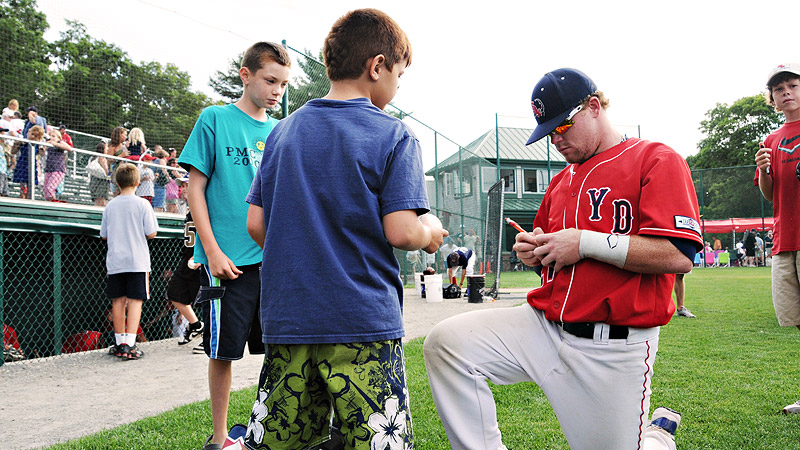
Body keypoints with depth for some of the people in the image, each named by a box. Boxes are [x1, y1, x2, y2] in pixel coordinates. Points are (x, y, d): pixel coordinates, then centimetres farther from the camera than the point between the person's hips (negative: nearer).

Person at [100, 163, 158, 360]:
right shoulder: (142, 204, -6)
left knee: (118, 301, 10)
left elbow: (104, 235, 10)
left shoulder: (110, 206, 4)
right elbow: (151, 234, -6)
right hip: (137, 261, -3)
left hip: (115, 261, 4)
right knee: (135, 300, -3)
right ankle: (129, 344, -11)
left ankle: (120, 342, 17)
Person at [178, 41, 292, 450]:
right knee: (223, 351, 5)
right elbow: (195, 189, -3)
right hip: (229, 260, -4)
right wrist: (213, 251, -10)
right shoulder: (215, 120, -1)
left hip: (276, 259, 4)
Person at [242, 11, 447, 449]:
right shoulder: (394, 136, -5)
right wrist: (430, 231, 7)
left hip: (286, 317, 5)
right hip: (363, 322, -5)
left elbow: (256, 223, 7)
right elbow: (400, 232, -13)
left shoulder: (282, 132, 9)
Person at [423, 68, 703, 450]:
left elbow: (680, 256, -17)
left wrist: (586, 242, -17)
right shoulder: (561, 180, 19)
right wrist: (532, 251, 6)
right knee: (447, 342, -14)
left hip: (616, 346, -5)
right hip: (545, 325, 6)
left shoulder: (656, 160, -4)